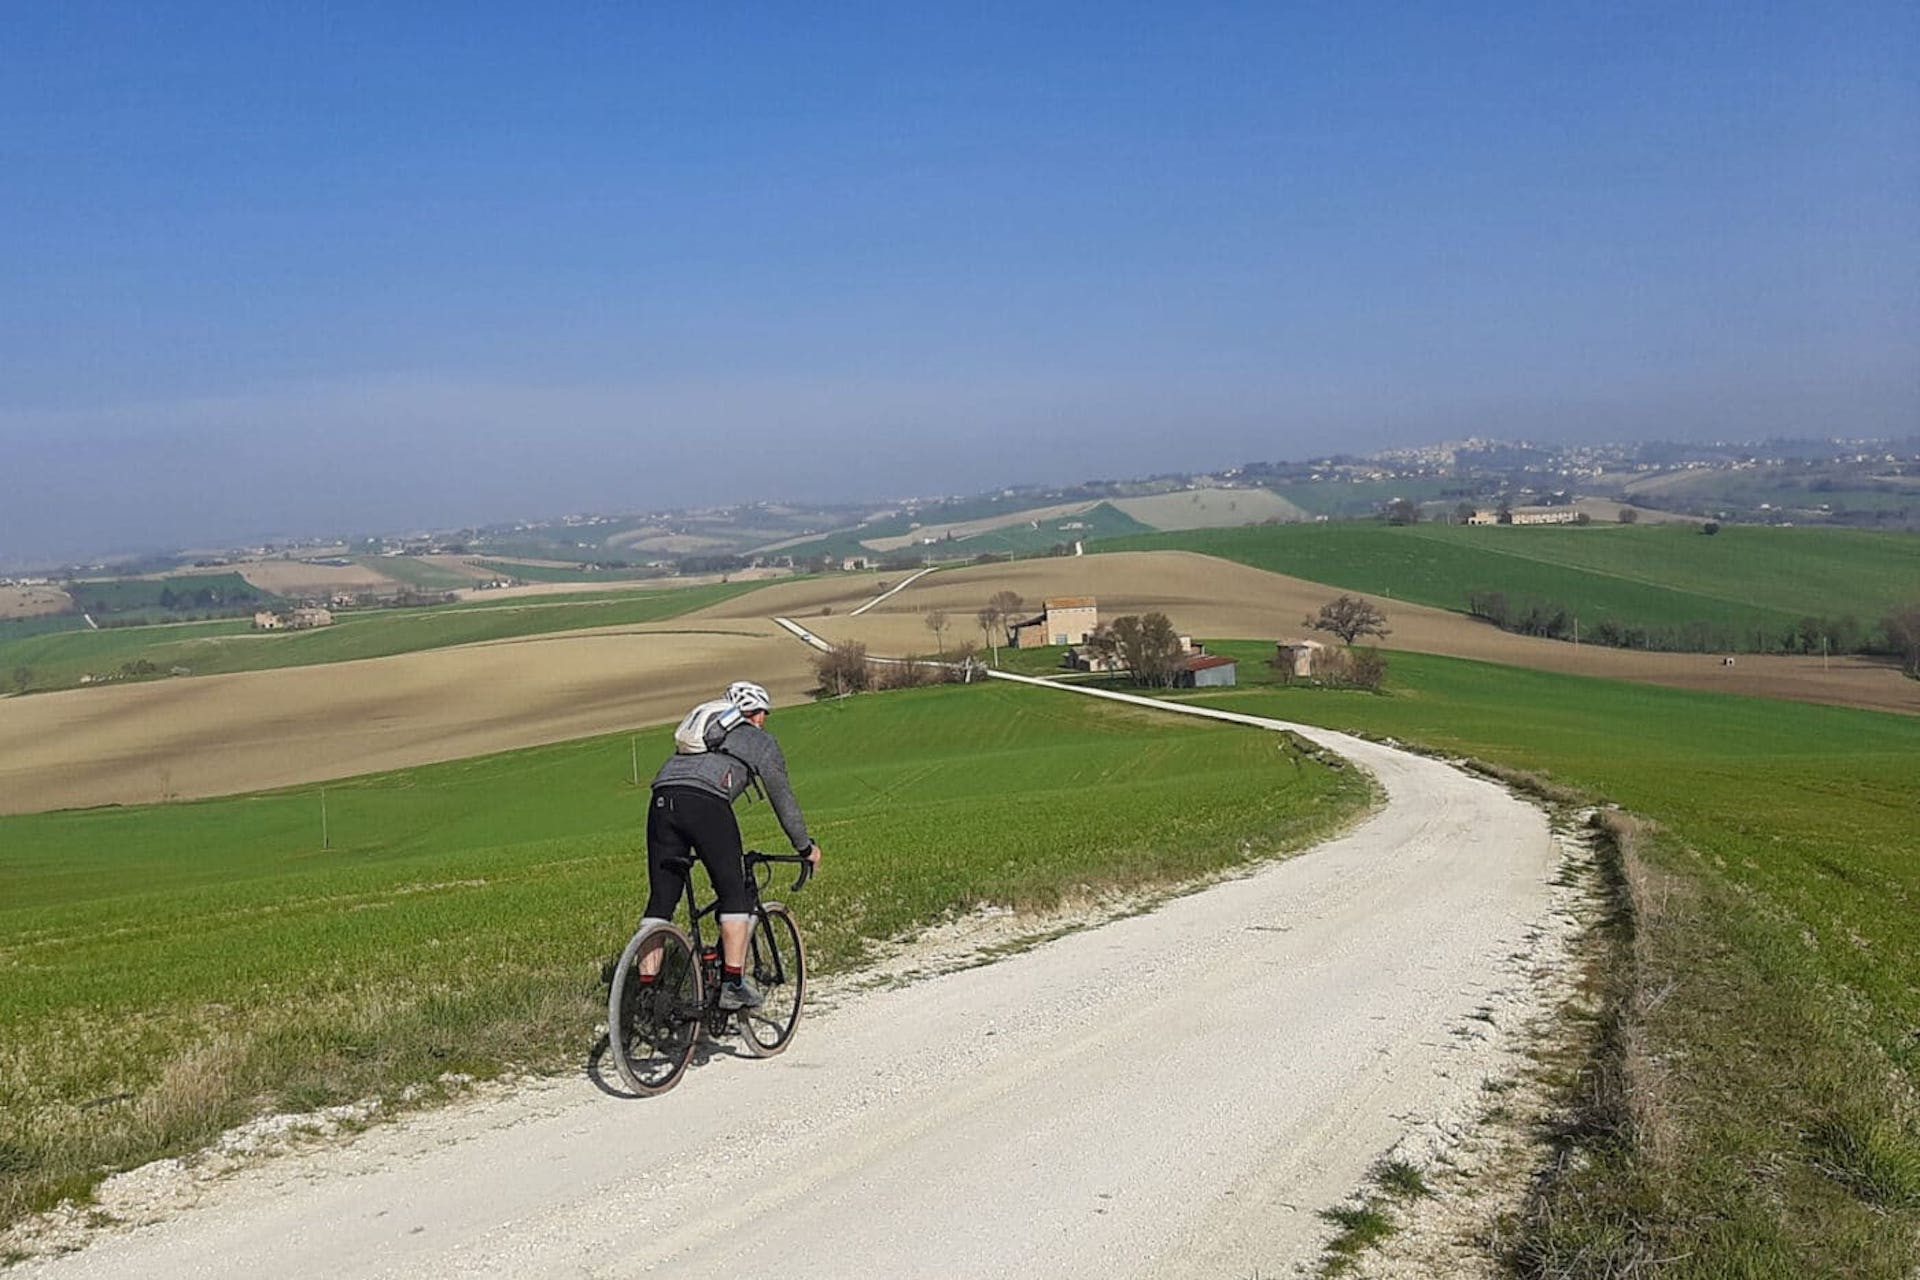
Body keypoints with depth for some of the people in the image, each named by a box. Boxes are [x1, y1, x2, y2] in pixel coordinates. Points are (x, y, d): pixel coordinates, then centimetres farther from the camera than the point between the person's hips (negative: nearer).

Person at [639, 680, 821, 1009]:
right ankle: (734, 984, -1)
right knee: (734, 895, 5)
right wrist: (806, 847, 34)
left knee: (660, 900, 8)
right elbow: (783, 798, 22)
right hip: (705, 802, -5)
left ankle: (646, 989, 5)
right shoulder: (762, 742, 22)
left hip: (662, 798, 5)